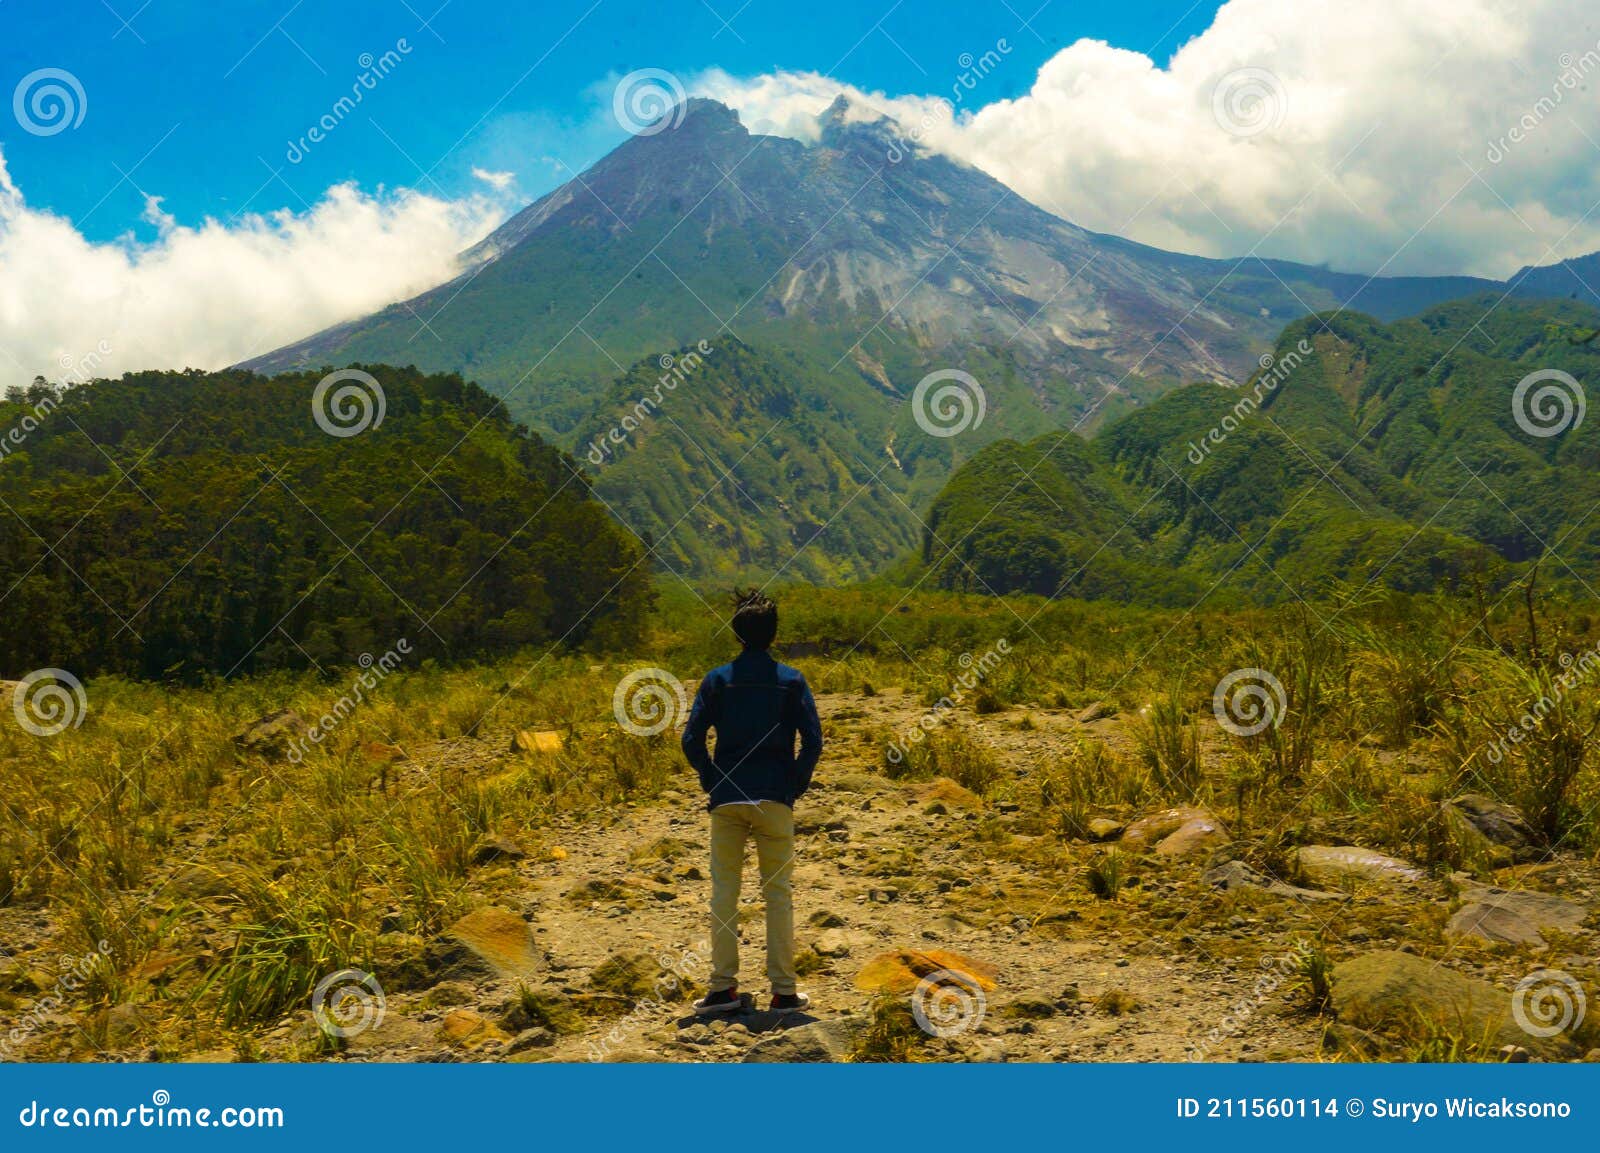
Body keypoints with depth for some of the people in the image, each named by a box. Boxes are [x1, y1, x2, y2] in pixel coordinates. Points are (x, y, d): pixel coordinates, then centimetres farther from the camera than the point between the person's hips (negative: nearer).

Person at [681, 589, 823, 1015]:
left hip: (727, 801, 0)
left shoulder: (717, 680, 2)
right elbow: (812, 741, -5)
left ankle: (723, 987, 4)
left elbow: (691, 740, -3)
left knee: (723, 891, 6)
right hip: (775, 802, 0)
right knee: (778, 893, 5)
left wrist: (712, 783, 8)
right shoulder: (791, 680, 2)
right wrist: (797, 786, 6)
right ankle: (784, 990, 5)